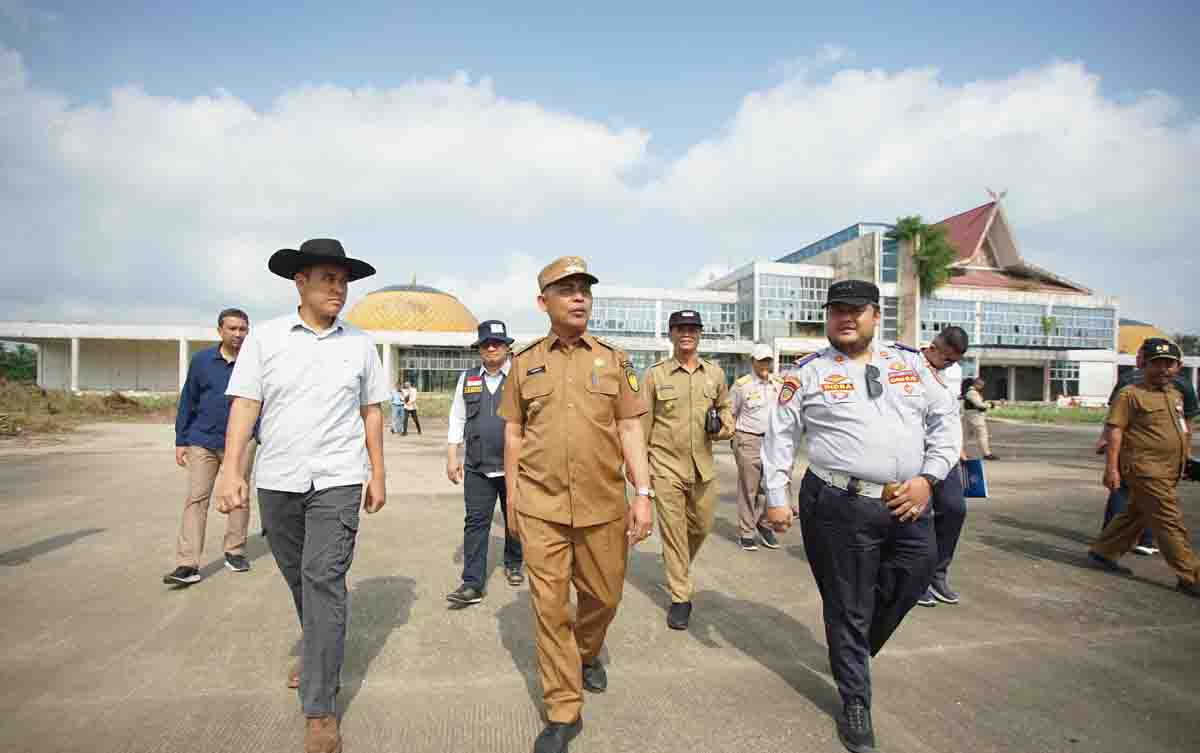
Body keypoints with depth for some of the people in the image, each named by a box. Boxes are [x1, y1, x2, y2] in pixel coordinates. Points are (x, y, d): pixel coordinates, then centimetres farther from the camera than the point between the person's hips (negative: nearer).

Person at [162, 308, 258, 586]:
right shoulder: (201, 360, 2)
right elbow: (187, 402, 7)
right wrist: (181, 441, 4)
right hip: (202, 441, 1)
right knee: (196, 499, -1)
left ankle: (235, 552, 24)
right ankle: (188, 565, 1)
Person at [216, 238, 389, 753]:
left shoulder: (360, 344, 3)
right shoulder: (264, 338, 0)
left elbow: (372, 410, 6)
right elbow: (245, 403, -3)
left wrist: (378, 473, 5)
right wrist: (231, 470, -11)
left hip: (338, 480, -1)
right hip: (277, 480, 2)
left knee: (324, 579, -8)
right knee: (297, 577, 17)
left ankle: (320, 709, 2)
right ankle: (320, 652, 43)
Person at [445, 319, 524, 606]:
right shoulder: (467, 379, 8)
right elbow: (457, 419, 11)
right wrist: (452, 456, 7)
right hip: (477, 466, 2)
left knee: (514, 519, 14)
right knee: (476, 521, 0)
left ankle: (513, 564, 36)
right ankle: (472, 584, 6)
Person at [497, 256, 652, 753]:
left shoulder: (614, 361, 4)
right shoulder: (524, 363, 4)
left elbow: (630, 431, 2)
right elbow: (513, 434, 8)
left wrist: (642, 494, -3)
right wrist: (511, 499, 8)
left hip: (603, 506, 1)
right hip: (540, 510, 0)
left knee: (603, 596, 16)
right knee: (550, 608, 5)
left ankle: (588, 654, 49)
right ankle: (564, 713, 23)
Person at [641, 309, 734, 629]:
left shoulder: (715, 372, 5)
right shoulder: (655, 374, -5)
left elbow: (724, 407, 20)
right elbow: (642, 424, -2)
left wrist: (726, 425, -3)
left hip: (703, 466, 4)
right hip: (666, 467, -3)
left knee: (702, 526, 17)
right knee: (673, 532, 4)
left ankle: (678, 569, 48)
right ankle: (680, 598, 19)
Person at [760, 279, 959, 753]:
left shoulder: (910, 362, 10)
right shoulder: (809, 373, 0)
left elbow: (945, 421, 11)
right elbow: (780, 436, 1)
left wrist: (928, 478, -2)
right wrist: (776, 497, -3)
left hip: (908, 503, 4)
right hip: (840, 506, -4)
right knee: (848, 607, 7)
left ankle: (855, 653, 47)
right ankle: (855, 703, 29)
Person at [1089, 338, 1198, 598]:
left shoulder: (1176, 395, 14)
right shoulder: (1130, 394, -11)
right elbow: (1115, 430, -14)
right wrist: (1111, 468, -19)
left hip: (1169, 471, 8)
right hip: (1145, 469, -8)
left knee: (1135, 514, 15)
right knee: (1170, 522, -4)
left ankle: (1103, 552, 27)